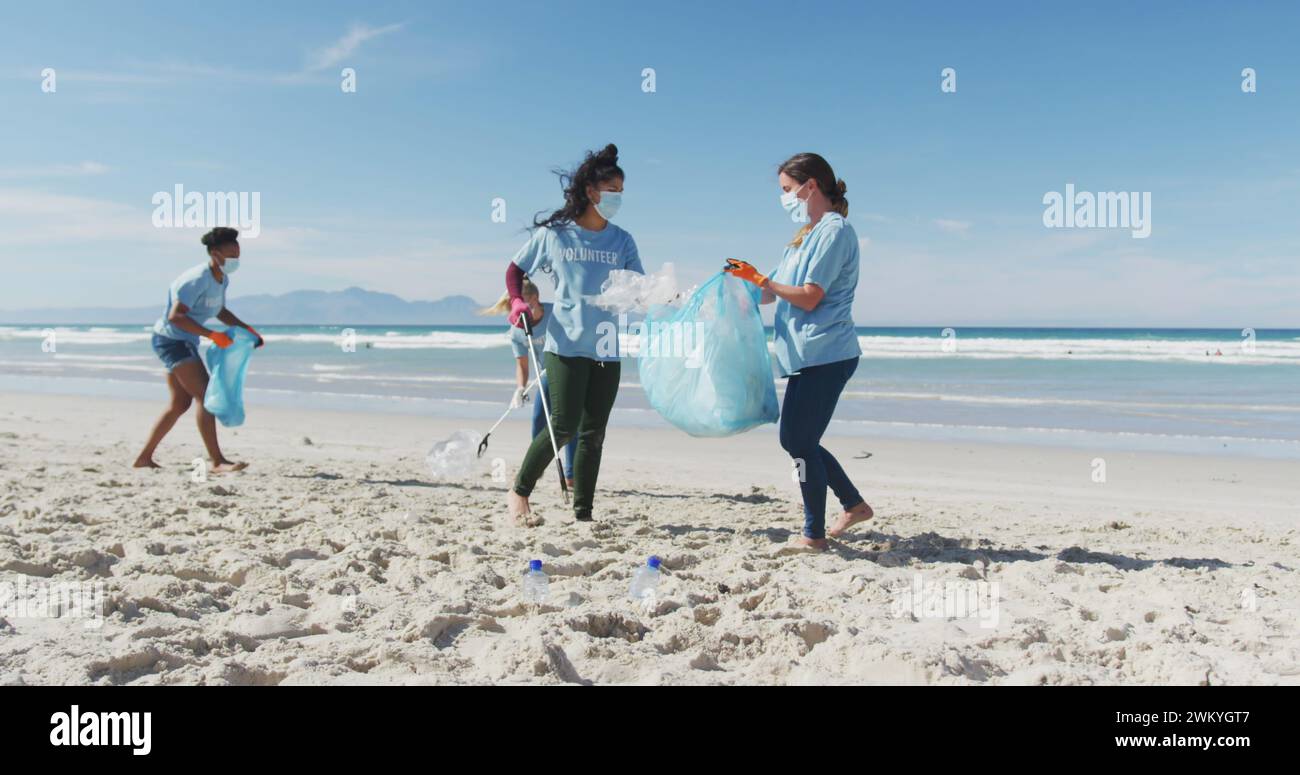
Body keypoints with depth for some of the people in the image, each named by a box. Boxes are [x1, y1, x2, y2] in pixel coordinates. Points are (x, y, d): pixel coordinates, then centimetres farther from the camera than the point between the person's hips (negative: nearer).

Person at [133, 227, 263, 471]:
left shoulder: (222, 280, 7)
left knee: (180, 405, 15)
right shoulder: (197, 280, -23)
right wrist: (212, 335, -33)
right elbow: (175, 316, -30)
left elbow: (220, 312, 23)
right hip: (171, 340, -11)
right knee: (205, 396, -19)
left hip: (185, 343, 11)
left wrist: (246, 328, 11)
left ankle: (144, 457, 25)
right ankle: (217, 462, -22)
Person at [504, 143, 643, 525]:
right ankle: (519, 491, 11)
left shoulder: (621, 241, 8)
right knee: (564, 426, -11)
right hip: (566, 344, -4)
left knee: (593, 433, 6)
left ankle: (583, 514, 15)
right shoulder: (553, 233, 1)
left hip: (606, 349, 4)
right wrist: (517, 301, -9)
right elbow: (515, 270, 9)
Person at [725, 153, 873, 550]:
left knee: (800, 443, -5)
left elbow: (809, 297, -16)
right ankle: (854, 505, 28)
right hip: (808, 356, 10)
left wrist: (758, 278, -13)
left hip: (824, 356, -10)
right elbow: (774, 294, 21)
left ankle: (814, 535, 8)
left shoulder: (835, 230, -10)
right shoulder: (808, 234, 20)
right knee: (795, 440, 15)